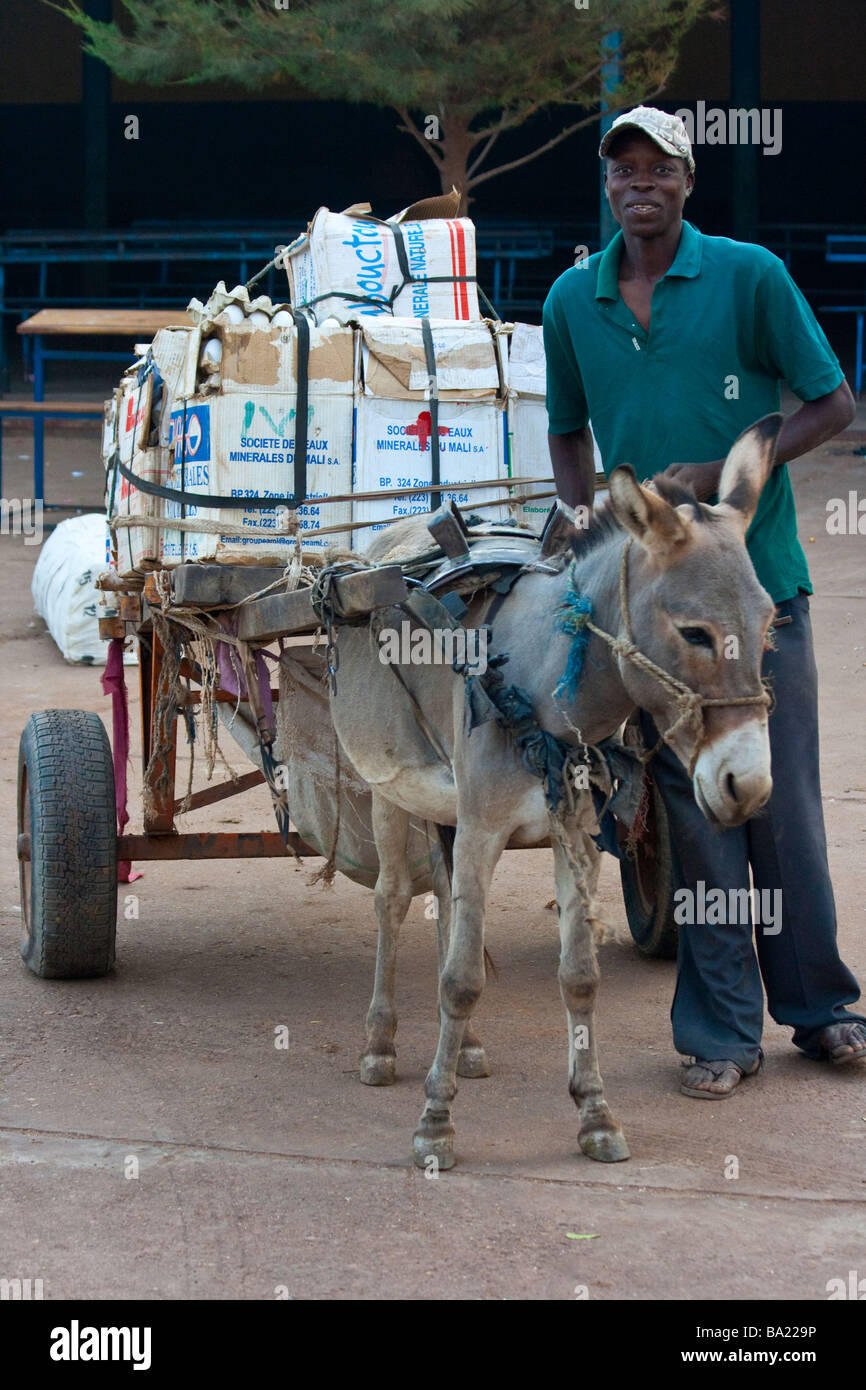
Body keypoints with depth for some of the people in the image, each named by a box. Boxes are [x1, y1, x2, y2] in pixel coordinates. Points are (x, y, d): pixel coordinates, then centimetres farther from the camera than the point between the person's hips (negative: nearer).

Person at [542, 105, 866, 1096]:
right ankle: (721, 1030, 12)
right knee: (693, 807, 5)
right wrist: (592, 516, 1)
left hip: (759, 577, -2)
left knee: (784, 799, 4)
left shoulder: (749, 275, -4)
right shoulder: (572, 300, 7)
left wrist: (720, 476, -12)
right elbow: (568, 435, 20)